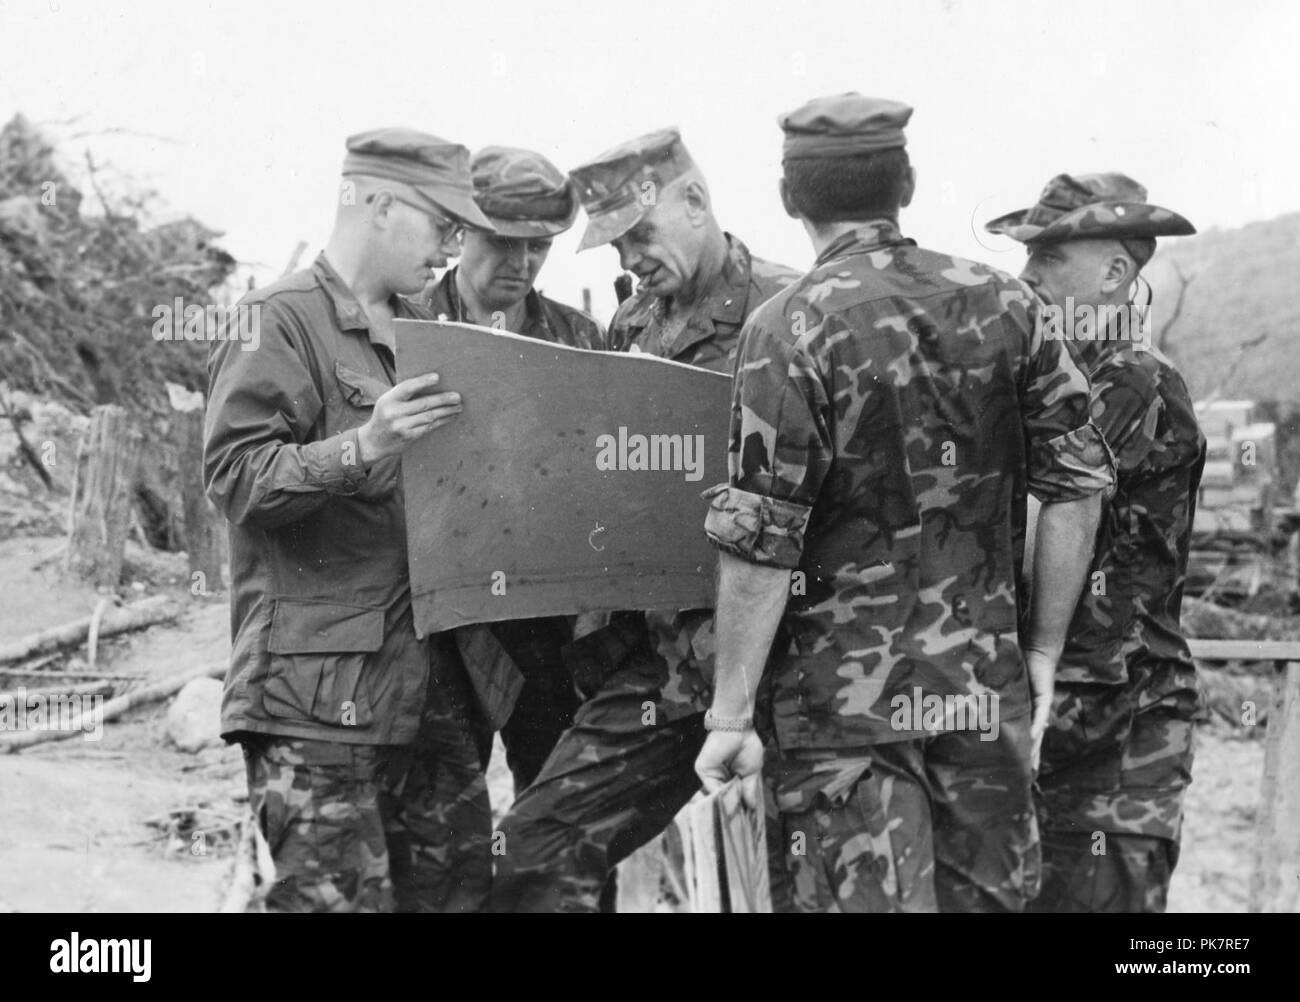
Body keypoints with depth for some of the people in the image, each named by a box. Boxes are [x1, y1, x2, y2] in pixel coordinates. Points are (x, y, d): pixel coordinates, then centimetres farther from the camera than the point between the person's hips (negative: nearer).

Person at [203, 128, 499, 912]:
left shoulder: (421, 331, 21)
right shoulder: (282, 322, -6)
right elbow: (235, 474, -16)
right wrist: (363, 447, -28)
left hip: (430, 680, 8)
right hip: (320, 689, -8)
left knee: (458, 884, 9)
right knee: (339, 895, -8)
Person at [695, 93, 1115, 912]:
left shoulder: (790, 330, -10)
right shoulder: (1004, 304, 3)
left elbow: (760, 542, -14)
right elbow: (1078, 485, 4)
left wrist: (731, 715, -8)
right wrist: (1044, 650, 12)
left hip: (847, 698, -4)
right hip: (988, 688, 4)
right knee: (988, 893, 16)